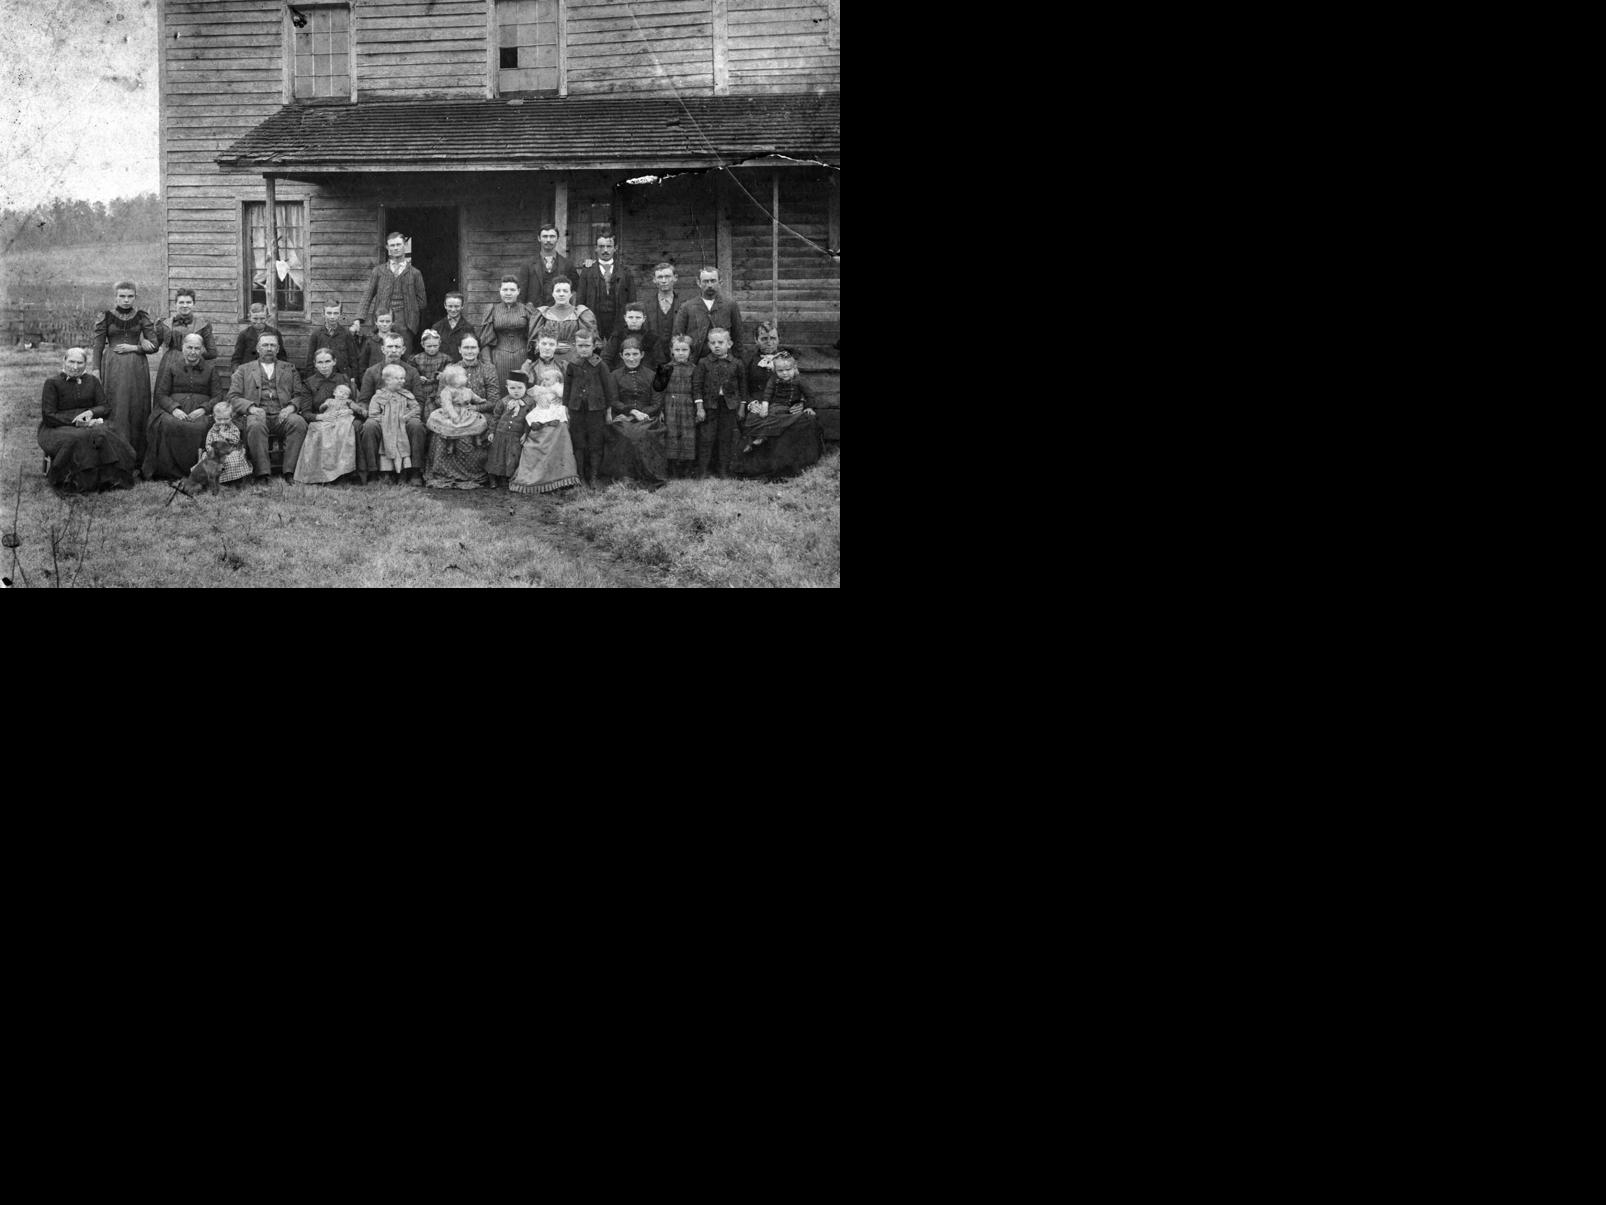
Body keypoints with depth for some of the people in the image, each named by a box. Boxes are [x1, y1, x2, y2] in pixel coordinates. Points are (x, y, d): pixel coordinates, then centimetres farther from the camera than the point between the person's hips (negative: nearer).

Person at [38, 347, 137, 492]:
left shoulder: (92, 381, 14)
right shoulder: (52, 383, 0)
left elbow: (106, 407, 11)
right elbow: (48, 416, -6)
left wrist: (90, 412, -13)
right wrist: (75, 420, -17)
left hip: (88, 423, 3)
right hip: (58, 428, -3)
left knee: (102, 433, -31)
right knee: (79, 439, -36)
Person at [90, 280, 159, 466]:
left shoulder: (142, 318, 7)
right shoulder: (106, 317, 4)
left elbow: (154, 345, 5)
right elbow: (97, 347, 3)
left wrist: (133, 348, -8)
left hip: (137, 369, 1)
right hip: (112, 369, -1)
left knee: (137, 413, 0)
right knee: (116, 414, -6)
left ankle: (136, 463, 5)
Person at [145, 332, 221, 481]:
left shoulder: (209, 369, 13)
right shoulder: (171, 366, 13)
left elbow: (218, 396, 7)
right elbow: (161, 394, 7)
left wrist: (203, 409, -13)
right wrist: (174, 409, -14)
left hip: (201, 411, 0)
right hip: (173, 409, 0)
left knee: (201, 427, -36)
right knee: (169, 425, -35)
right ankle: (173, 472, -27)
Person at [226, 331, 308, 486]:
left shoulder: (289, 369, 24)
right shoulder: (243, 370, 19)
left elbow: (300, 395, 15)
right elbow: (233, 397, 9)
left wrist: (291, 407, -8)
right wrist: (251, 408, -11)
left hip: (282, 415, 1)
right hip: (257, 414, -1)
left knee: (299, 422, -32)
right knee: (255, 425, -38)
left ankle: (290, 472, -30)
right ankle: (262, 474, -34)